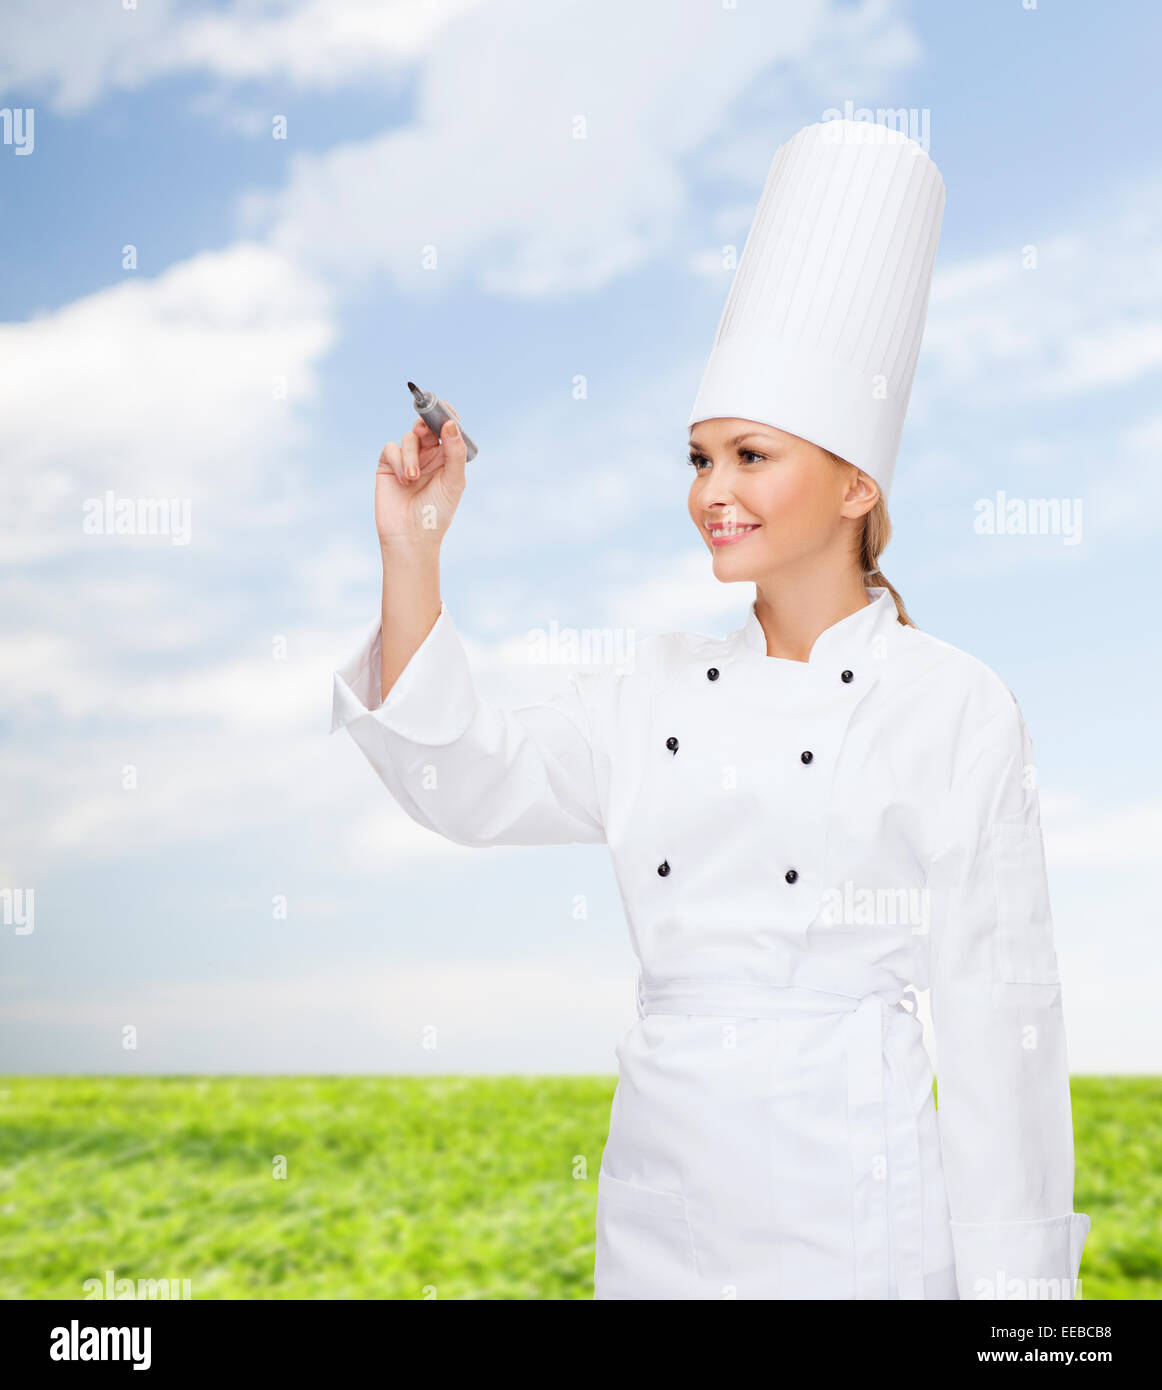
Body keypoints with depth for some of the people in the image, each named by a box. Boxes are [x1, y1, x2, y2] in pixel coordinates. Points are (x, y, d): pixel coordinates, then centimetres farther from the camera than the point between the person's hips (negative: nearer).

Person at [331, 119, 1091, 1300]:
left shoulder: (957, 710, -7)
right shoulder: (658, 692, 7)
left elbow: (995, 1005, -7)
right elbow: (465, 784, 0)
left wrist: (1009, 1275, -7)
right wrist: (411, 554, -8)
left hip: (850, 1202, -4)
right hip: (659, 1192, 5)